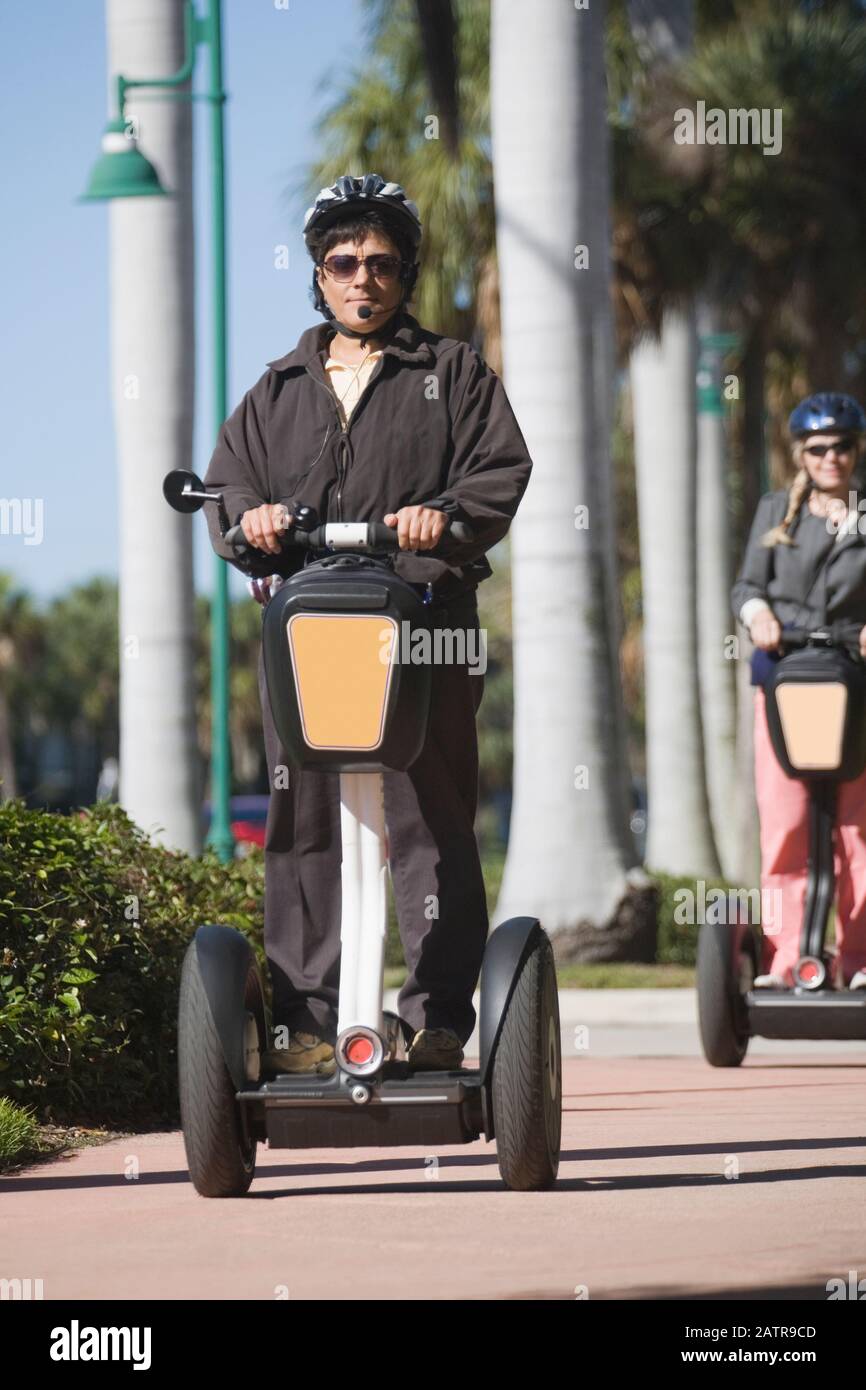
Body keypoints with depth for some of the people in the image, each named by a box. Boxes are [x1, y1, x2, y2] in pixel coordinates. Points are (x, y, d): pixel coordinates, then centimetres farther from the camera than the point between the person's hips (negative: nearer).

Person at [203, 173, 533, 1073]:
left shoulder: (454, 375, 15)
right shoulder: (279, 390, 25)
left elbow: (501, 471, 3)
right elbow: (228, 481, 17)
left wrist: (445, 517, -18)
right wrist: (250, 516, -7)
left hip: (424, 620, -3)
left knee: (430, 820, -7)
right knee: (303, 822, -2)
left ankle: (438, 1018, -3)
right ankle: (306, 1019, 1)